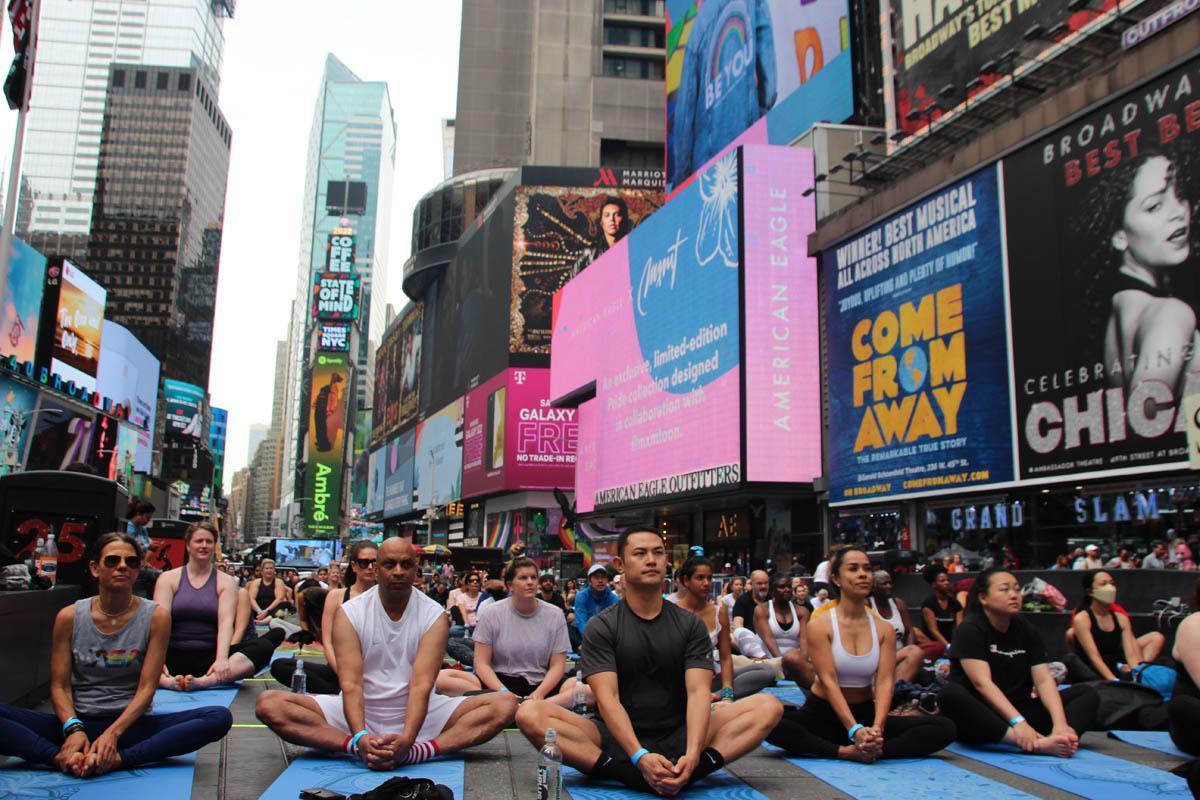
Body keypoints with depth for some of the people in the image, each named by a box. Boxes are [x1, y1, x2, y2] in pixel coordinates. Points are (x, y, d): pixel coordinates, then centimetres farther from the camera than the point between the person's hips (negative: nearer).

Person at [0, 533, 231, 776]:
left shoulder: (155, 617, -2)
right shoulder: (69, 617, 3)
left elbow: (146, 688, -6)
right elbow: (59, 686, 1)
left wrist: (113, 733, -21)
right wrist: (74, 728, -17)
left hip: (131, 724, -1)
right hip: (79, 722, 1)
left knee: (219, 717, -28)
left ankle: (117, 759, -34)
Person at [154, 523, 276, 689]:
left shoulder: (226, 582, 8)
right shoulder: (168, 578, 8)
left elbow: (226, 621, -7)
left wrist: (221, 659, -26)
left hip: (210, 658, 0)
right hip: (174, 656, 0)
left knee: (264, 646, -28)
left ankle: (204, 681, -46)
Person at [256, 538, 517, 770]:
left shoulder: (435, 616, -6)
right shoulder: (349, 613, -4)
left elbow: (421, 684, -17)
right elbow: (351, 683, -15)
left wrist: (406, 739, -36)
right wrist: (360, 737, -34)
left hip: (417, 713, 0)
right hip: (360, 713, 0)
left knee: (505, 704, -22)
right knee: (270, 704, -22)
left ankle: (413, 752, -38)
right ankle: (359, 747, -33)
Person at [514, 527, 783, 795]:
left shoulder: (690, 625, 5)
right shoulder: (601, 627, -1)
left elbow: (698, 692, -8)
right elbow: (607, 698, -13)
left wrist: (692, 754, -28)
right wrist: (640, 756, -30)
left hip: (678, 738, 2)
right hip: (618, 738, -1)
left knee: (768, 706, -18)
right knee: (530, 714, -26)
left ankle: (681, 770, -33)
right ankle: (638, 775, -32)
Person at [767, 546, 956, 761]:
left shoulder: (884, 630, 3)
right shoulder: (820, 625, -9)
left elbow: (885, 681, -10)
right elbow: (828, 681, -18)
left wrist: (877, 728, -28)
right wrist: (854, 730, -31)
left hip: (866, 714, 4)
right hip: (822, 715, -4)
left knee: (944, 728, -17)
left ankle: (869, 749, -29)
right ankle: (844, 752, -32)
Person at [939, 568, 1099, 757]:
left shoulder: (1027, 630, 7)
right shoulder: (970, 628, -9)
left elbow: (1044, 680, -4)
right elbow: (982, 683, -21)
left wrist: (1060, 723, -22)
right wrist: (1018, 723, -33)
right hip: (978, 717, -6)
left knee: (1088, 694, -7)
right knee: (950, 694, -37)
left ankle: (1056, 739, -39)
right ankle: (1036, 744, -48)